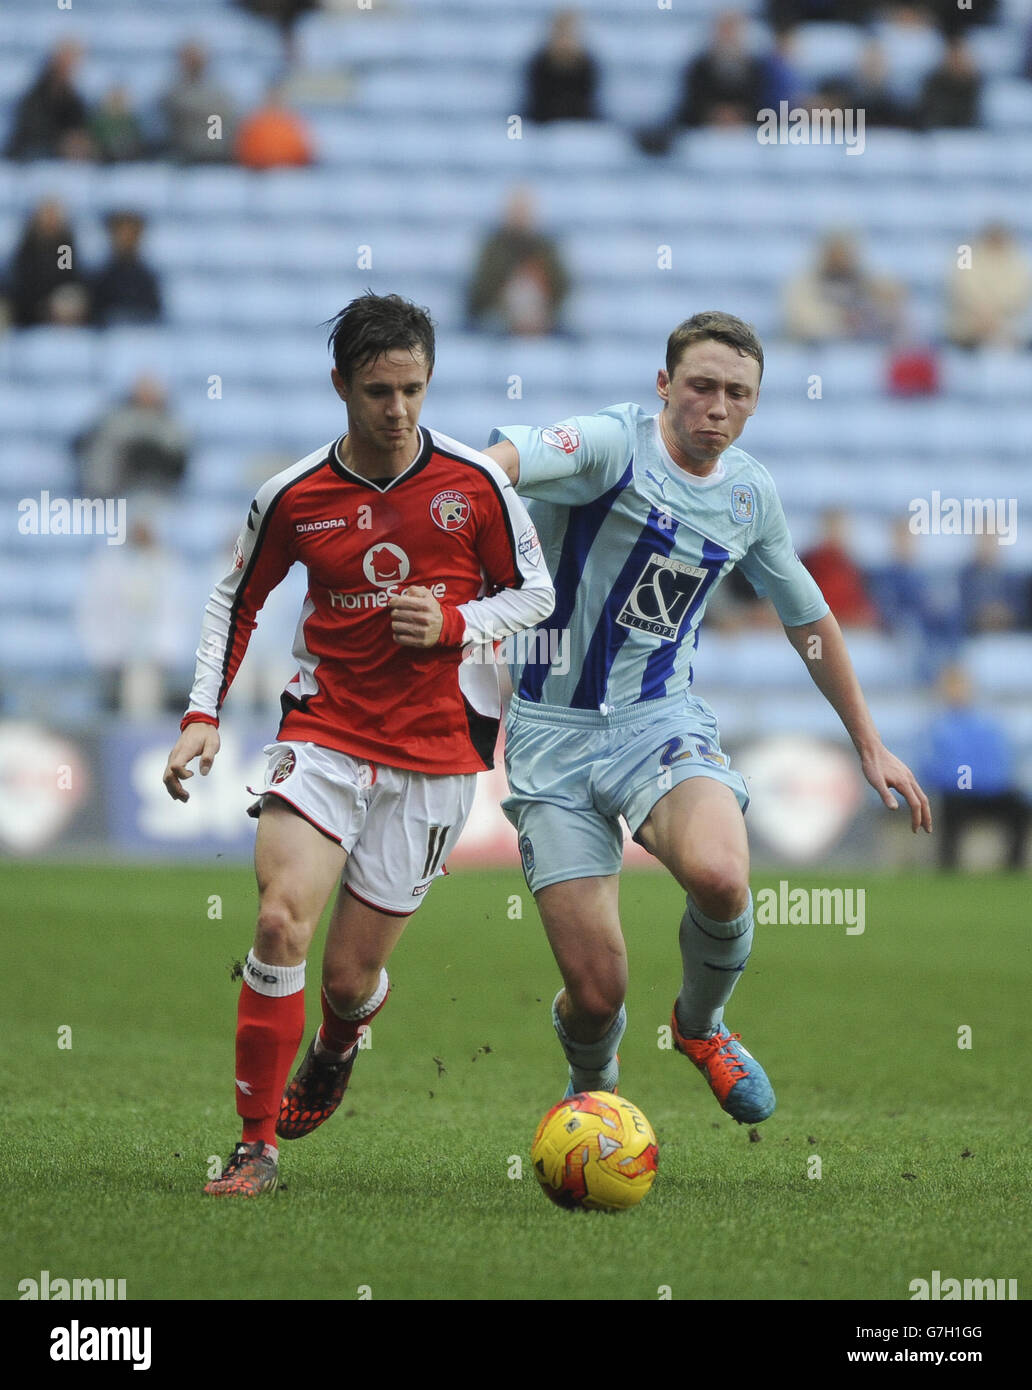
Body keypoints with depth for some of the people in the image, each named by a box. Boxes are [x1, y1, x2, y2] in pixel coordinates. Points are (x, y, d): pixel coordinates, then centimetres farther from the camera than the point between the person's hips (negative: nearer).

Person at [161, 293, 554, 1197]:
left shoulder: (475, 483, -5)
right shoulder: (293, 498, -3)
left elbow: (535, 593, 6)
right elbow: (236, 601, 12)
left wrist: (454, 624, -12)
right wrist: (203, 716, 2)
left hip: (433, 749, 0)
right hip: (325, 730, 0)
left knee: (348, 973, 3)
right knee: (282, 923, -22)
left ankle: (337, 1046, 44)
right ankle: (258, 1145, -11)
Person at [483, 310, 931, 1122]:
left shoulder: (750, 493, 7)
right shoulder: (613, 445, -12)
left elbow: (807, 615, 23)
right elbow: (501, 461, -33)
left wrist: (869, 743, 25)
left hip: (662, 720, 3)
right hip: (556, 730, -3)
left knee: (720, 874, -32)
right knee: (596, 994, -9)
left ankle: (702, 1025, 3)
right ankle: (593, 1086, 31)